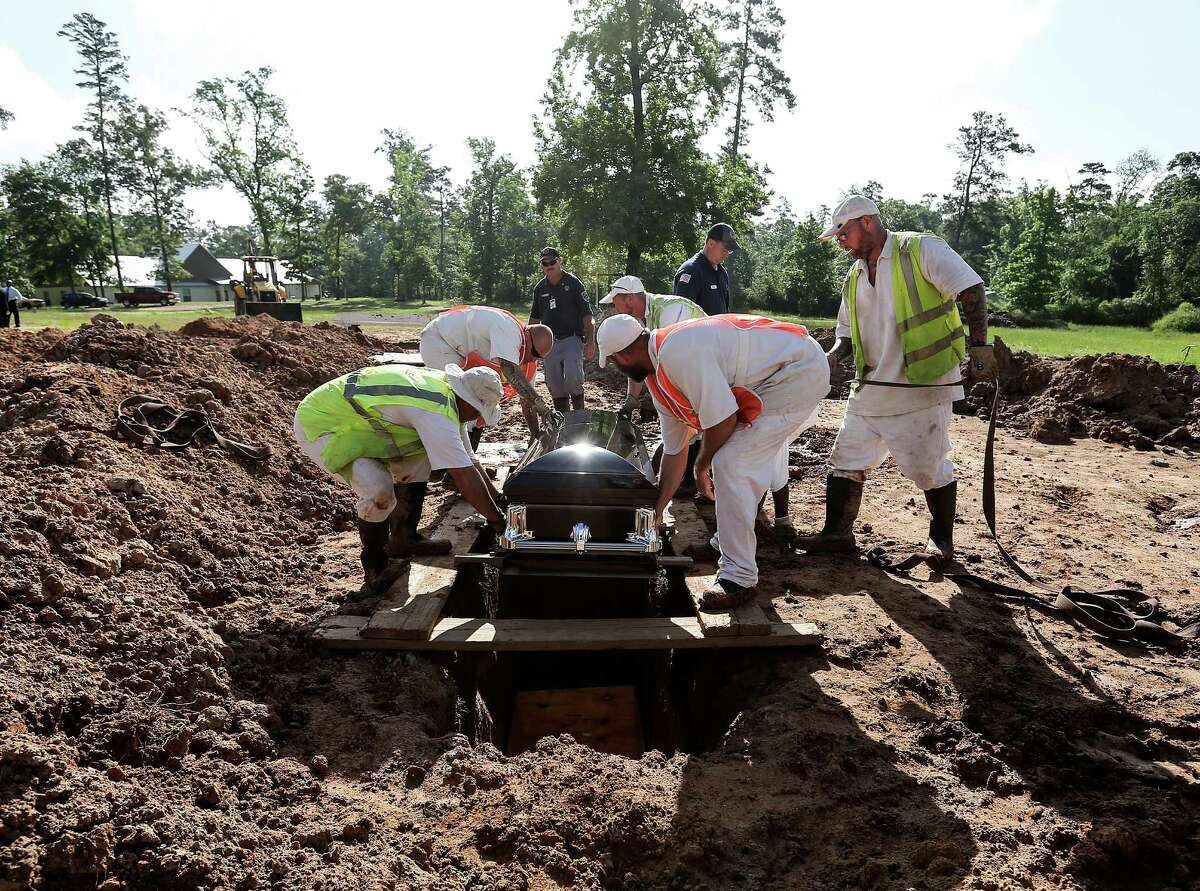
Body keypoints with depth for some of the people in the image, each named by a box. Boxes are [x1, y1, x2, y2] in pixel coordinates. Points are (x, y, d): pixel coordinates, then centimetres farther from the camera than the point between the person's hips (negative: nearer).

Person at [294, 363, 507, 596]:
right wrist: (496, 519, -17)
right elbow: (464, 475, -27)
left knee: (419, 457, 8)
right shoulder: (438, 412, -28)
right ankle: (375, 571, -3)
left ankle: (403, 539, 18)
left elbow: (469, 461, 9)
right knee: (379, 491, -26)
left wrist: (498, 499, 8)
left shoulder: (443, 386, 2)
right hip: (318, 426, -10)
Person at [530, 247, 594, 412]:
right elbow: (534, 318, 21)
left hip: (572, 339, -4)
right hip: (549, 343, 5)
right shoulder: (540, 288, 11)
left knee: (572, 379, -22)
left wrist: (591, 342, -12)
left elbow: (587, 315, -4)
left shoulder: (573, 283, -1)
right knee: (555, 387, 5)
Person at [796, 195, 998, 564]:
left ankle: (942, 538, 21)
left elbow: (971, 290, -12)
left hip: (922, 386, -7)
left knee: (930, 468, 3)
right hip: (869, 390, 7)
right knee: (846, 461, 5)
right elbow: (848, 334, 20)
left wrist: (978, 344, -22)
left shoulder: (921, 249, -7)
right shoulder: (854, 277, 15)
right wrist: (832, 356, -1)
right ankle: (838, 533, 14)